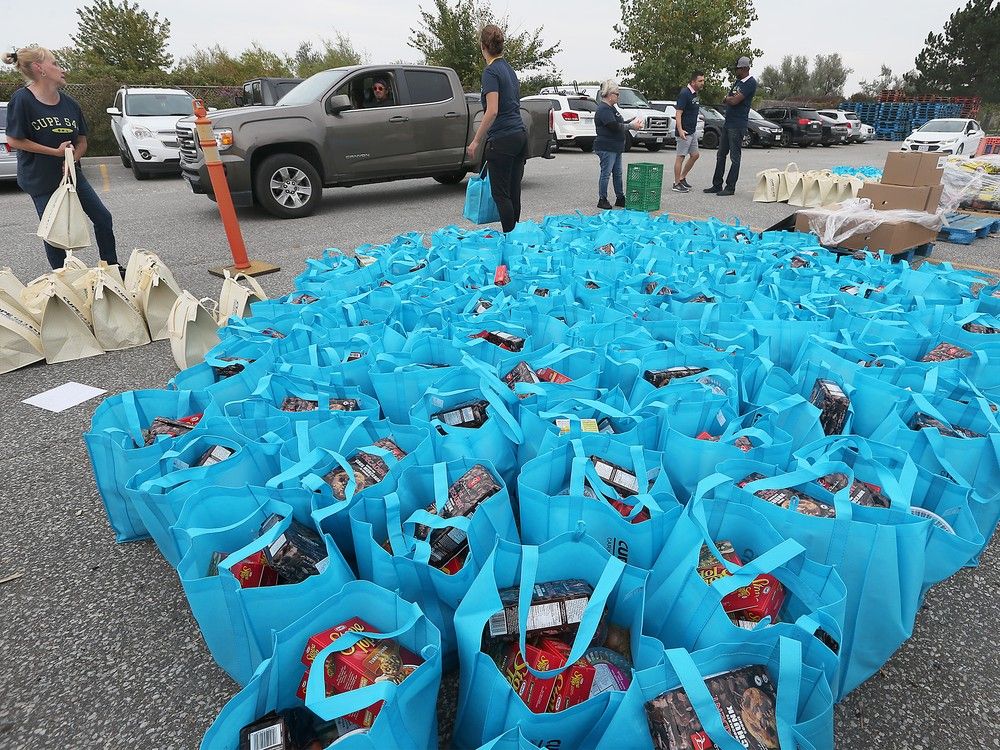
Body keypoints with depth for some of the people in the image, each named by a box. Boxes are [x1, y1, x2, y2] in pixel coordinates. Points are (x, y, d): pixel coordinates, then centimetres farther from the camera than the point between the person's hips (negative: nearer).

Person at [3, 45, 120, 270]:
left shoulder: (69, 103, 2)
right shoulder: (22, 99, -13)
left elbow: (82, 141, 7)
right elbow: (14, 140, -12)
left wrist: (71, 158, -12)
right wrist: (56, 152, -15)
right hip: (41, 179, -5)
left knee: (103, 218, 3)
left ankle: (112, 267, 18)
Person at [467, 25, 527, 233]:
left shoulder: (491, 71, -9)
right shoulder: (509, 69, 17)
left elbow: (492, 111, -20)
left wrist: (476, 141, -16)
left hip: (502, 140, -8)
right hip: (520, 136, 8)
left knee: (500, 193, -2)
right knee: (513, 192, 11)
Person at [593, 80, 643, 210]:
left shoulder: (611, 108, 17)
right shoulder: (603, 109, -15)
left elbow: (620, 123, 22)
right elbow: (615, 126, -22)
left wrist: (633, 121, 6)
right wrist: (631, 126, -13)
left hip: (616, 148, 10)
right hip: (606, 148, -10)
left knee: (618, 173, 13)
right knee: (606, 173, -4)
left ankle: (620, 198, 20)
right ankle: (602, 200, 4)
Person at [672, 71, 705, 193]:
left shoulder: (695, 94, 13)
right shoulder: (685, 93, -14)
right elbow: (678, 113, -20)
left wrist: (694, 129, 21)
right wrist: (680, 130, -31)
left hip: (693, 131, 10)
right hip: (685, 132, -9)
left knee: (694, 155, 11)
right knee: (680, 157, -4)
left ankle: (682, 178, 21)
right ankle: (677, 184, 1)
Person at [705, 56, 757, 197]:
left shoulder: (751, 83, -11)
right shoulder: (738, 81, 17)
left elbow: (734, 101, -19)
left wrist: (727, 98, 0)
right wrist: (729, 99, -3)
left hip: (738, 125, -9)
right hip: (728, 123, 9)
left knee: (735, 157, -4)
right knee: (721, 155, 9)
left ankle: (730, 187, -2)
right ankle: (717, 185, 15)